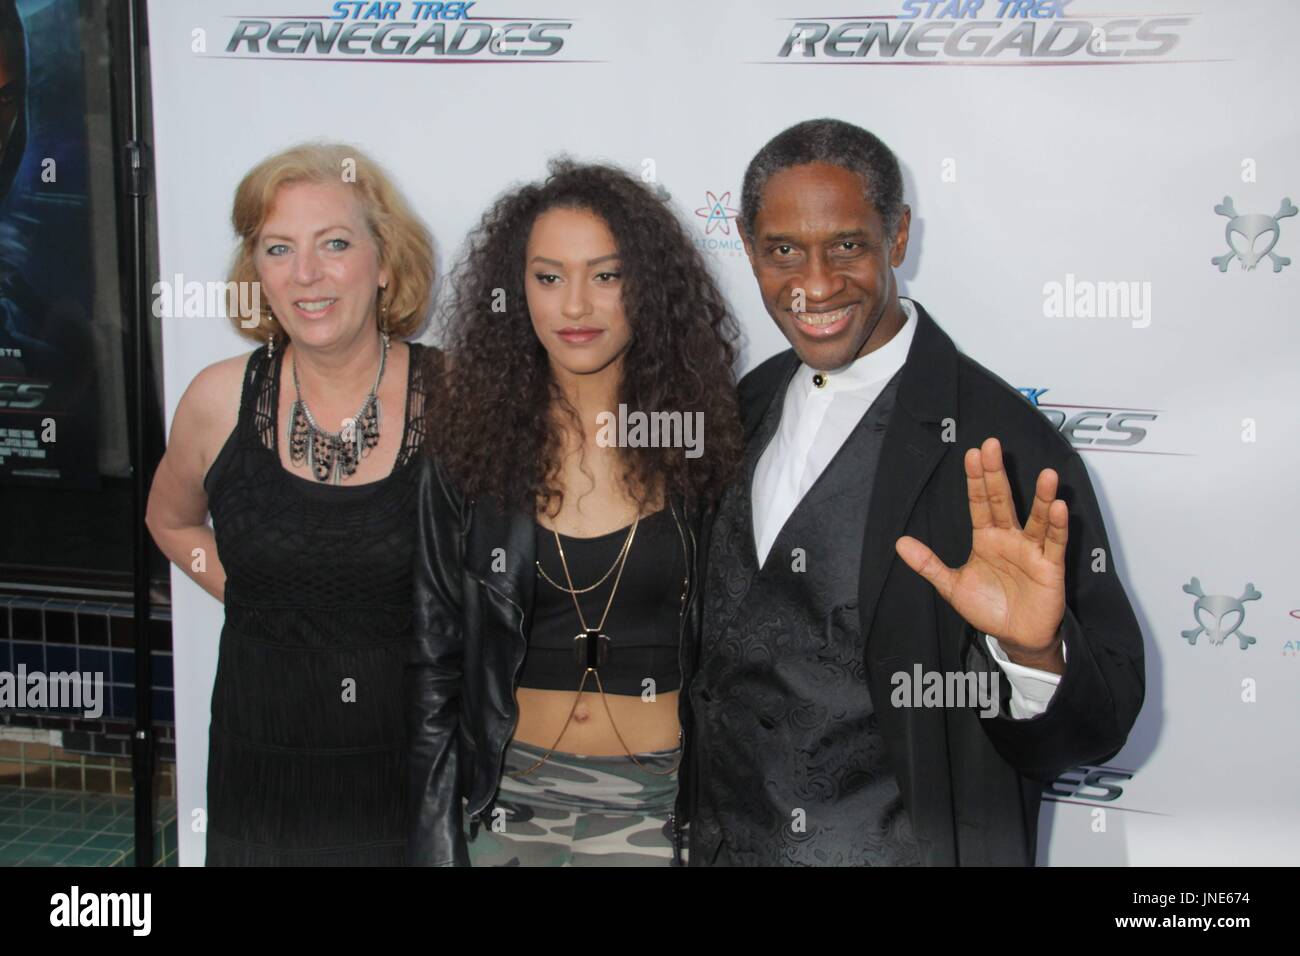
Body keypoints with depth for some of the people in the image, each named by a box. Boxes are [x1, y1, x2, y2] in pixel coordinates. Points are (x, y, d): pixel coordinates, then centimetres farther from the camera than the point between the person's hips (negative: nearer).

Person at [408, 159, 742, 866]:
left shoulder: (701, 446, -4)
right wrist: (433, 845, -1)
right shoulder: (467, 451, -2)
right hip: (509, 799, 1)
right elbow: (433, 668, 1)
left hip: (659, 803, -1)